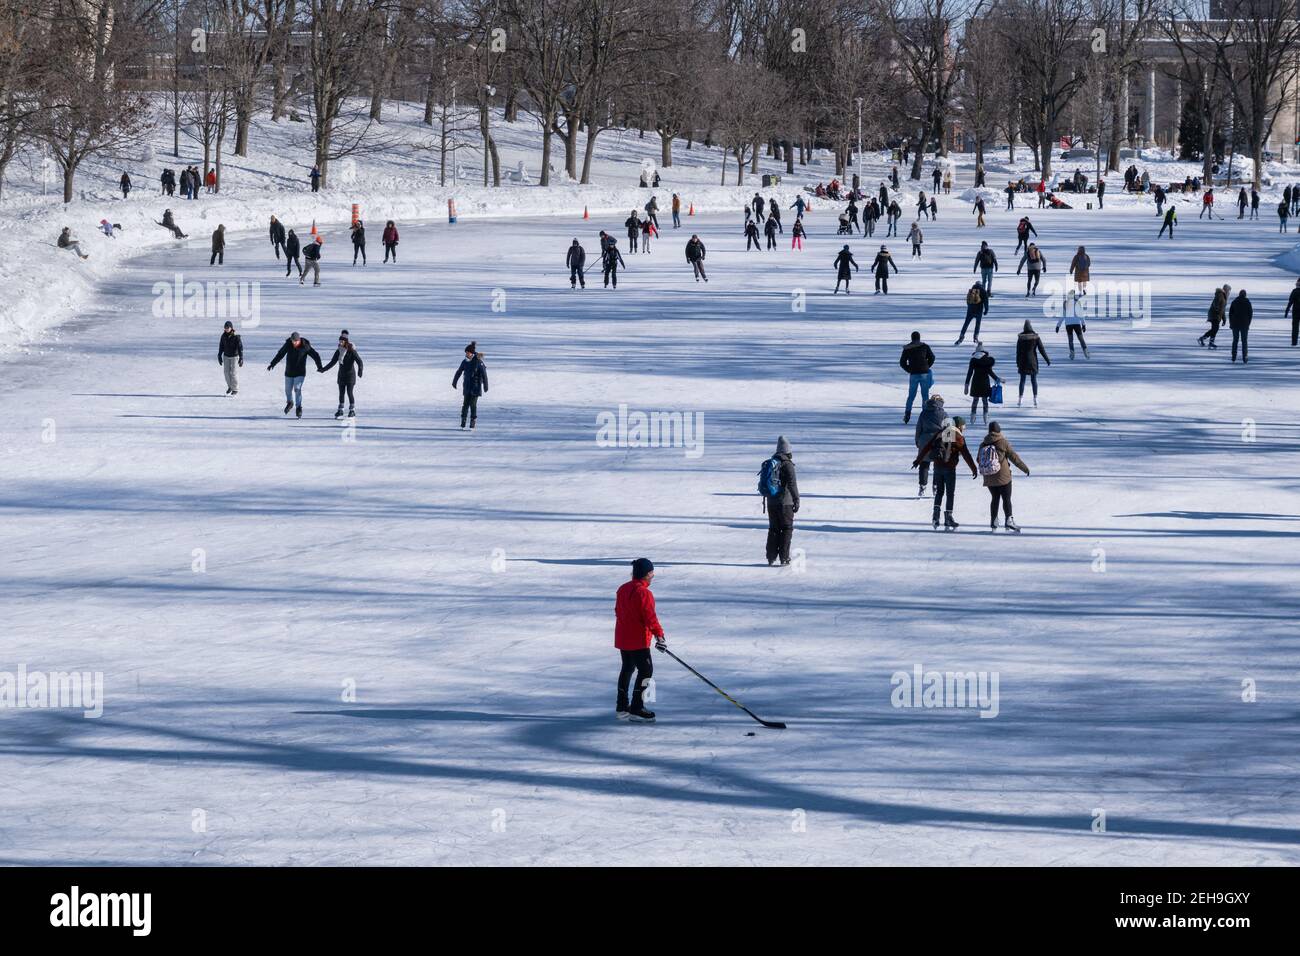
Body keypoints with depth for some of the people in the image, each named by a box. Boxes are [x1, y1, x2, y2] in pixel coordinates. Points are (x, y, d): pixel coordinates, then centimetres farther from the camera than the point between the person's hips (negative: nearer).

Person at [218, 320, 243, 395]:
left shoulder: (236, 336, -18)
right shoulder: (224, 336, -4)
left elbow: (240, 347, -17)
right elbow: (221, 346, 6)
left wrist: (241, 358, -20)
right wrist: (219, 356, 7)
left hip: (234, 356, -5)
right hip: (226, 356, 5)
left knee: (234, 373, -6)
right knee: (226, 372, 6)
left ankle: (235, 389, 6)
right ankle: (230, 386, 26)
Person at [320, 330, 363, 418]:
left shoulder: (352, 351, -15)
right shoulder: (338, 351, 2)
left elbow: (360, 362, -19)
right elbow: (332, 362, 11)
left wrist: (360, 370, -37)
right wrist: (324, 369, 8)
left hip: (350, 374, -6)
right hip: (341, 375, 6)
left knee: (349, 392, -6)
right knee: (341, 393, 9)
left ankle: (352, 411, 5)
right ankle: (340, 411, 17)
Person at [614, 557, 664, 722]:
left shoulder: (623, 589, 8)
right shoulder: (643, 593, -19)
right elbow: (649, 616, -23)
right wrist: (659, 634, -19)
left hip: (622, 638, 9)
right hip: (638, 640, -9)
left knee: (627, 668, 19)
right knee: (646, 670, -4)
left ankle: (621, 706, 25)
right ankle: (636, 709, -7)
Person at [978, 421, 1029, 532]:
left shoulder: (983, 445, 3)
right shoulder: (1003, 443, -9)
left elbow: (979, 460, 13)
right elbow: (1014, 457, -6)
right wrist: (1025, 468, 4)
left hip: (989, 479, 4)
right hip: (1003, 477, -4)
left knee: (995, 498, 18)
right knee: (1006, 499, -2)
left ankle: (993, 522, 18)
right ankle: (1008, 520, -19)